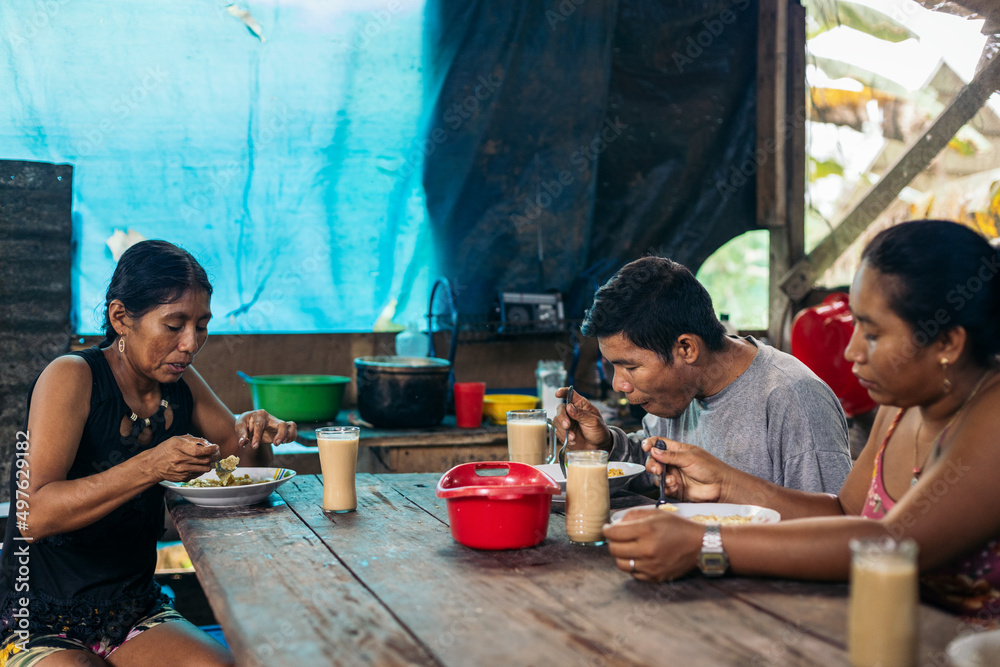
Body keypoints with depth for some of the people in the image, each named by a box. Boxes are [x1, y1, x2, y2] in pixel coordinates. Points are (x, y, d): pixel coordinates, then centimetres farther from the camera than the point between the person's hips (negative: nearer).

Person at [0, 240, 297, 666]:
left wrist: (253, 433, -5)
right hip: (44, 628, -5)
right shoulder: (72, 378, -15)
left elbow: (232, 445, 19)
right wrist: (149, 467, -33)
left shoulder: (180, 383, 3)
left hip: (138, 612, 5)